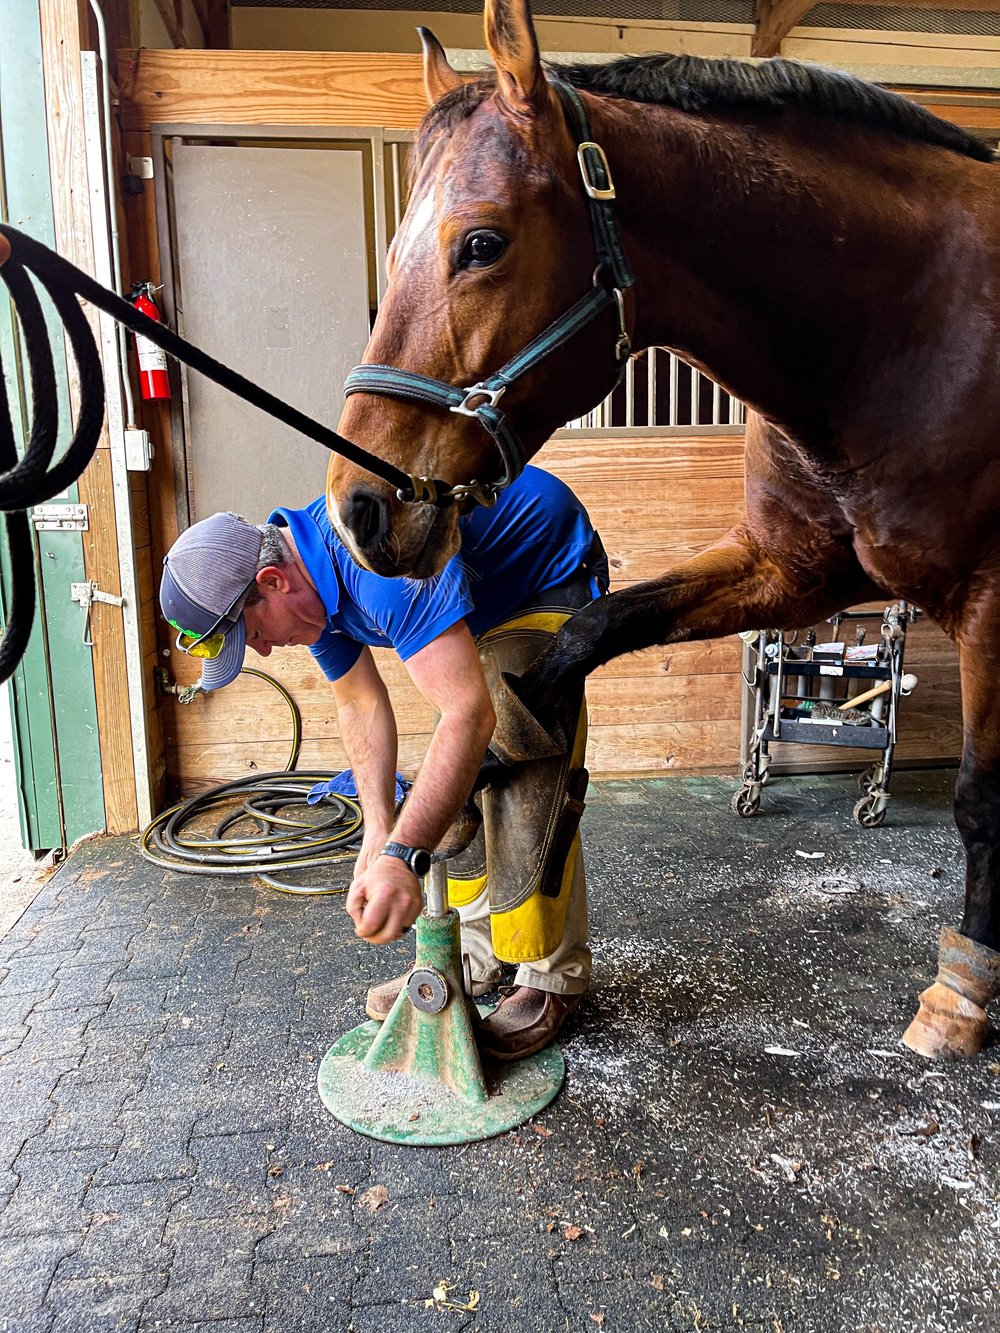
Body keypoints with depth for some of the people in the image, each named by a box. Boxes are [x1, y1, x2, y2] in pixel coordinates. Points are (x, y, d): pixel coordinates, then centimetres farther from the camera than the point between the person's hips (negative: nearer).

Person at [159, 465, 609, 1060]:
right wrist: (379, 832, -7)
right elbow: (362, 704, -1)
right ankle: (474, 954, 19)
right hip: (481, 601, 9)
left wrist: (403, 855, -50)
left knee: (526, 784, -15)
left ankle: (554, 975, 1)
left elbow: (470, 713, -45)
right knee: (454, 779, 7)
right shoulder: (312, 583, -10)